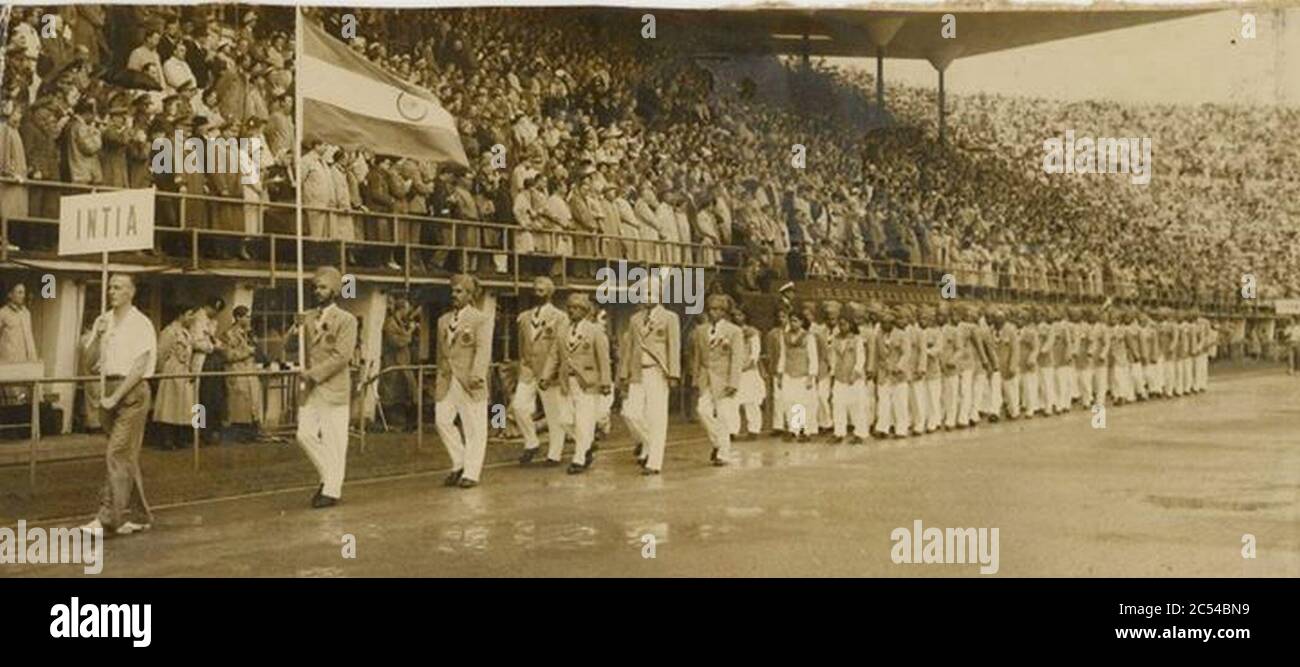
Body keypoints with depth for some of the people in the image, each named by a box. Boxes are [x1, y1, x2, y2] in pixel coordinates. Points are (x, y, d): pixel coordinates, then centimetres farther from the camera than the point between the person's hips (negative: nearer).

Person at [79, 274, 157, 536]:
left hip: (132, 391, -7)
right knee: (127, 456, 11)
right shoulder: (103, 321, 11)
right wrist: (98, 336, -6)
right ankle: (139, 516, 19)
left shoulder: (140, 324, -8)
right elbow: (90, 360, 11)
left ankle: (107, 517, -12)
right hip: (109, 389, 7)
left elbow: (139, 367, -13)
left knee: (118, 454, -12)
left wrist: (115, 397, -16)